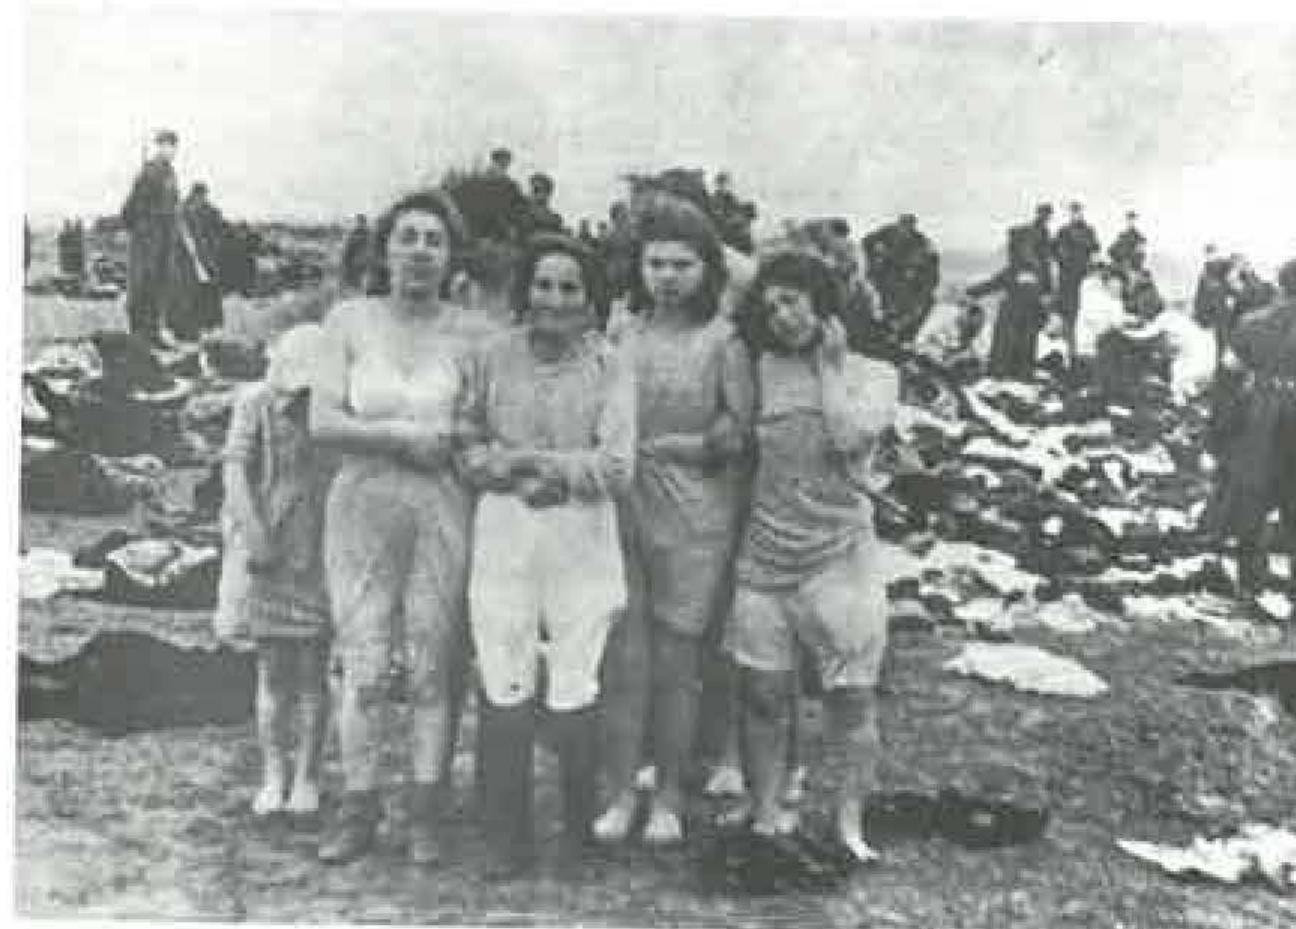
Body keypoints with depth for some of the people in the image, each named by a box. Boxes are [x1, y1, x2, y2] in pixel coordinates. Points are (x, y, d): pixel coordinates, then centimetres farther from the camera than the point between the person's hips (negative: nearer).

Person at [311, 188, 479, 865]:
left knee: (433, 668, 2)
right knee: (363, 668, 1)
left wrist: (448, 443, -10)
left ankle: (425, 816, 13)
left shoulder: (467, 333, 2)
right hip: (362, 505, 0)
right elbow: (322, 423, -3)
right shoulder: (351, 320, 3)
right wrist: (399, 435, -11)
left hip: (441, 507, 0)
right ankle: (358, 810, 13)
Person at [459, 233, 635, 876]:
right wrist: (513, 474, -13)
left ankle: (579, 839, 18)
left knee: (574, 694, 4)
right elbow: (470, 449, 6)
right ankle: (508, 840, 11)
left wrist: (530, 458, -9)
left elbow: (617, 471, -7)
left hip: (581, 539, -1)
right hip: (502, 536, 1)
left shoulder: (608, 368, 0)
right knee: (503, 690, 0)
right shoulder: (496, 358, 6)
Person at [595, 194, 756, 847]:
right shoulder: (621, 335, 7)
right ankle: (620, 795, 12)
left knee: (675, 664, 4)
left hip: (693, 520, -2)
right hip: (622, 511, 2)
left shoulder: (724, 340, 0)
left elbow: (735, 435, -4)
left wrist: (654, 446, -4)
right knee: (624, 659, 1)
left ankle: (668, 800, 17)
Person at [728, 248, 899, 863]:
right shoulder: (765, 368, 7)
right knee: (762, 694, 5)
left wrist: (828, 363, -7)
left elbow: (849, 434, -16)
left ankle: (848, 822, 12)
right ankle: (766, 815, 16)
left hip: (840, 559, -2)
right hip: (764, 557, 2)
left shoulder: (873, 375, 3)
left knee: (851, 696, 1)